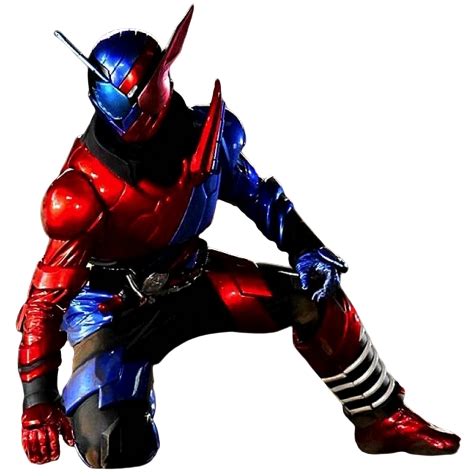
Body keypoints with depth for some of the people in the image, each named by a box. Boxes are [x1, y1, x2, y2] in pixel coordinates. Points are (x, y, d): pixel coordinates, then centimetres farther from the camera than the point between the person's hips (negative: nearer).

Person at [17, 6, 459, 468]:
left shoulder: (201, 132, -14)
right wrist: (38, 399, -21)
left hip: (189, 277, 5)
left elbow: (249, 189, 8)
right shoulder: (83, 196, -29)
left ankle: (381, 420, 13)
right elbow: (46, 297, -21)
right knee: (117, 445, -23)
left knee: (316, 297, -6)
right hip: (116, 308, -5)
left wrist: (303, 246, 5)